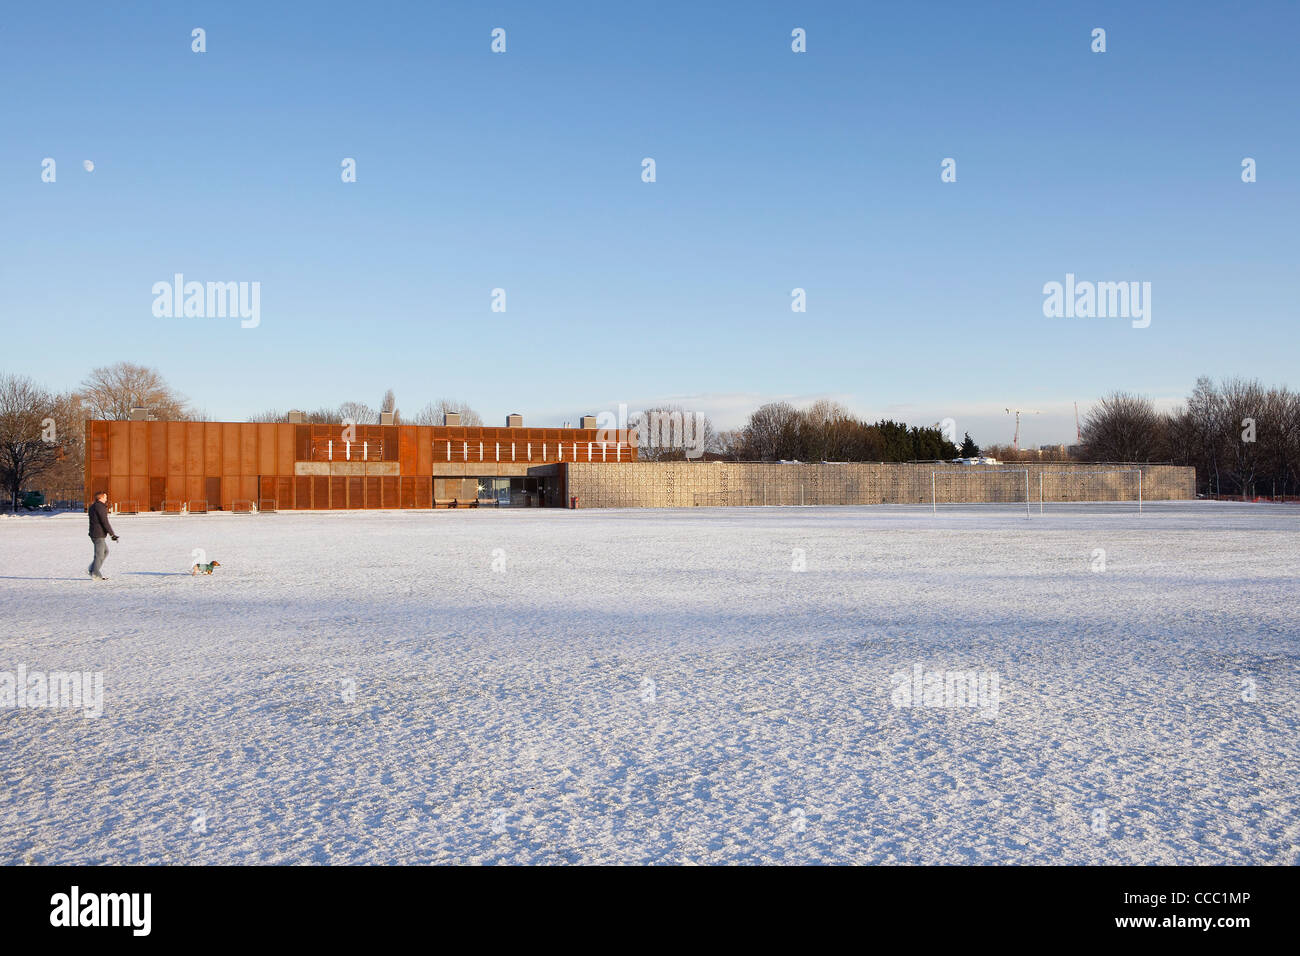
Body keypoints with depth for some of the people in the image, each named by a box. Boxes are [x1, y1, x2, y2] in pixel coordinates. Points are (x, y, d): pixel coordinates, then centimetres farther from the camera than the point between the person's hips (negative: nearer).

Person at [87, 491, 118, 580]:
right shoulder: (100, 506, -14)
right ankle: (95, 574, 0)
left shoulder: (92, 507, 17)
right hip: (98, 535, -10)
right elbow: (104, 522, -19)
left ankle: (91, 569, 14)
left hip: (93, 533, 10)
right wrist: (112, 534, -17)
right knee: (99, 554, -4)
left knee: (105, 551, 18)